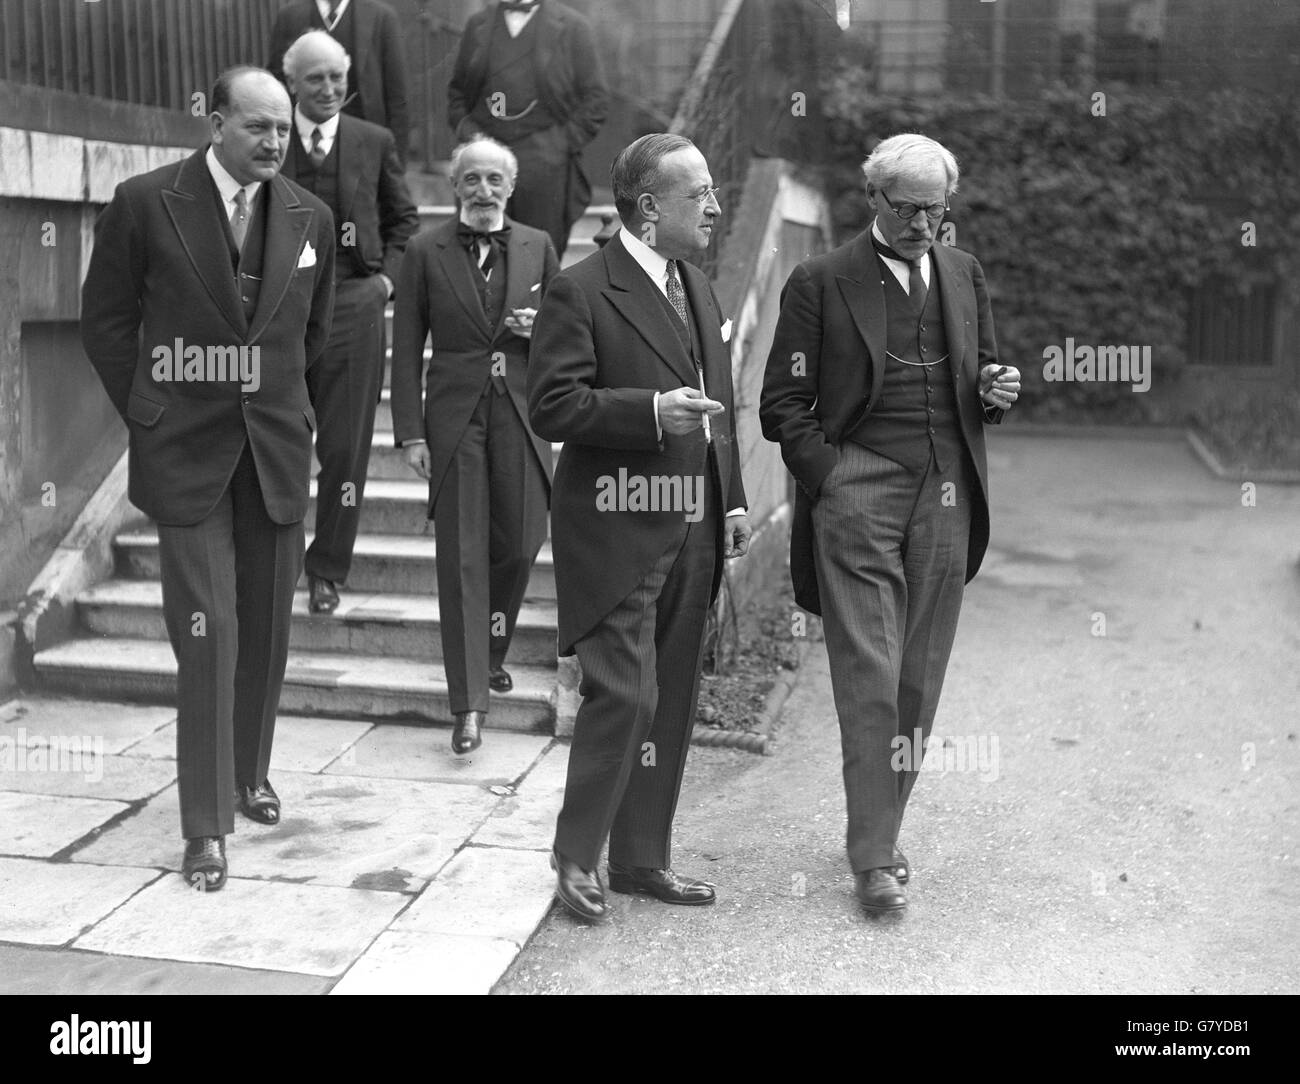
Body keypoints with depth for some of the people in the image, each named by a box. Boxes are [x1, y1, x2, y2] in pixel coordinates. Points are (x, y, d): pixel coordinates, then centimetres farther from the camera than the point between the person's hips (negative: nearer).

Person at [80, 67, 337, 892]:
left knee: (267, 626, 12)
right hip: (186, 451, -4)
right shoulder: (145, 204, -7)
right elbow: (106, 321, 2)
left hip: (277, 449, 4)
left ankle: (251, 772, 34)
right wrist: (147, 414, 1)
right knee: (207, 631, -6)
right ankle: (206, 822, 3)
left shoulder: (310, 218, 3)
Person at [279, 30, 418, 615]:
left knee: (344, 447, 4)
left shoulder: (374, 142, 6)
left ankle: (327, 570, 18)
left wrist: (388, 275, 4)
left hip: (353, 304, 1)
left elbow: (403, 217, 16)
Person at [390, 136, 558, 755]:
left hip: (519, 413, 2)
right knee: (462, 556, -3)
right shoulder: (426, 252, 1)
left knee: (518, 545, 6)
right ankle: (469, 703, 1)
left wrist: (539, 328, -8)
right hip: (454, 415, -2)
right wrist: (411, 432, -5)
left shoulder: (538, 248, 8)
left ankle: (492, 651, 36)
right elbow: (407, 349, 0)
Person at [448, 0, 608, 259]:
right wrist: (465, 128, 3)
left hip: (546, 165, -3)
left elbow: (596, 99, 1)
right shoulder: (478, 24, 14)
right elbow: (456, 90, 20)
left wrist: (563, 143, -6)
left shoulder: (572, 26, 3)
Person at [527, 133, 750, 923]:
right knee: (625, 694, -9)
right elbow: (552, 407, -15)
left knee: (673, 702, 12)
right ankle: (576, 855, 11)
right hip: (619, 529, -8)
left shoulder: (699, 289, 16)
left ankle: (642, 856, 25)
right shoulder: (581, 291, -9)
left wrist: (733, 499, 15)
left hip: (693, 531, 8)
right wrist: (650, 410, -23)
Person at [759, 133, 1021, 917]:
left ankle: (884, 828, 22)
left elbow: (980, 382, 23)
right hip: (858, 498, -4)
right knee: (869, 679, -6)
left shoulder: (965, 275, 15)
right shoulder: (820, 283, 1)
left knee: (919, 681, 8)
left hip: (946, 501, 4)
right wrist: (832, 479, -11)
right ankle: (874, 857, 2)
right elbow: (783, 406, 0)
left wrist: (997, 392, 0)